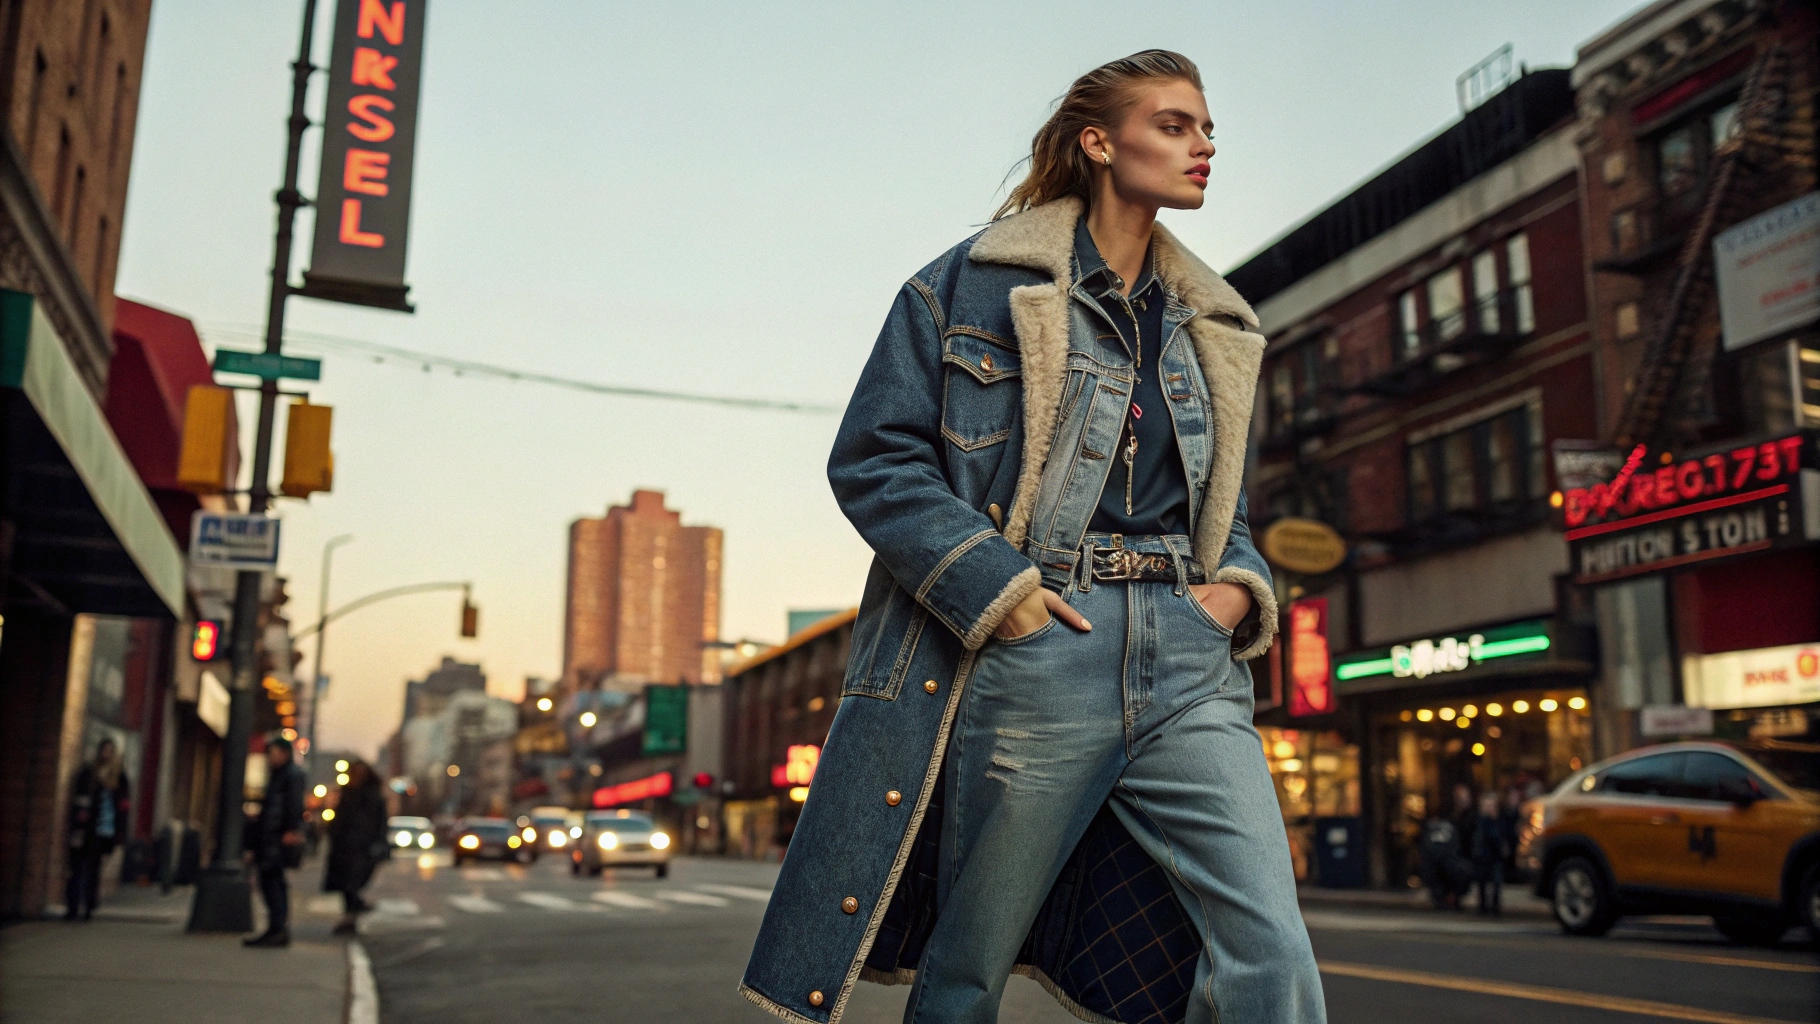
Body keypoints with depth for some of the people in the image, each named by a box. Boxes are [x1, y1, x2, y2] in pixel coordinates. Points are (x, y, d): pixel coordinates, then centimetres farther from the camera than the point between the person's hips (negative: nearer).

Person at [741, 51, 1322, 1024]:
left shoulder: (1210, 325, 21)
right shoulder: (973, 280, 4)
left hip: (1185, 659, 5)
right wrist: (998, 590, -13)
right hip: (1029, 651, -4)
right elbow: (872, 458, -2)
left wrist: (1237, 585, 5)